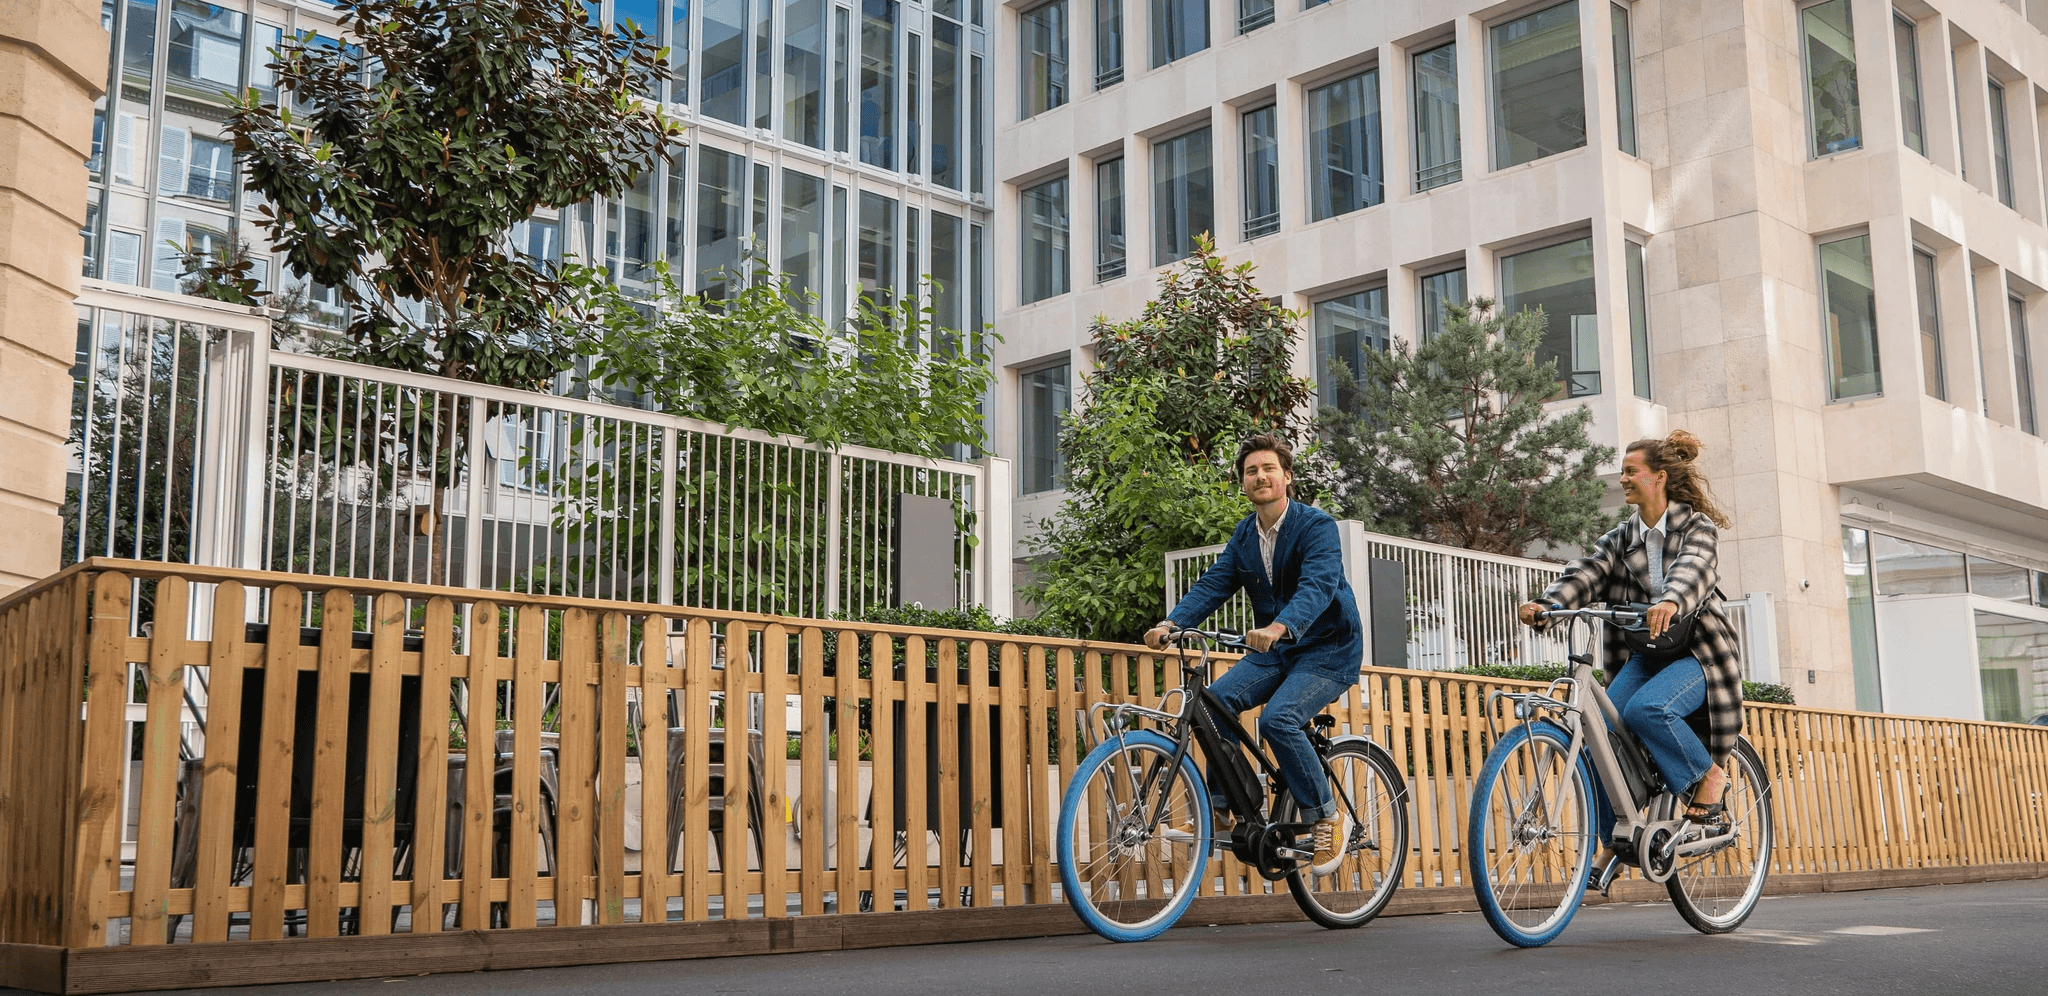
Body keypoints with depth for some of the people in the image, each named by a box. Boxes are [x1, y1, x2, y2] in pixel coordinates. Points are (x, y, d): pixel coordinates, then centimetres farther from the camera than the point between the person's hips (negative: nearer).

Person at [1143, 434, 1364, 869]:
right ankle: (1219, 805, -2)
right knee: (1215, 700, -16)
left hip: (1328, 649, -6)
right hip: (1274, 652, 6)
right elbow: (1213, 584, -3)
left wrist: (1278, 627, -51)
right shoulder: (1244, 535, 5)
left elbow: (1318, 585, -32)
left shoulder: (1316, 525, -16)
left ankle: (1326, 818, -11)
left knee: (1278, 719, -28)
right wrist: (1171, 623, -22)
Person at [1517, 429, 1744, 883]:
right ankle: (1613, 842, -1)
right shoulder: (1620, 539, 10)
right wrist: (1544, 603, -28)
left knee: (1645, 709, -33)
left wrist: (1670, 601, -49)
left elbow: (1693, 568, -26)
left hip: (1696, 652, -5)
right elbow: (1586, 574, -7)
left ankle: (1708, 776, -6)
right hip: (1644, 654, 5)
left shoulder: (1697, 527, -4)